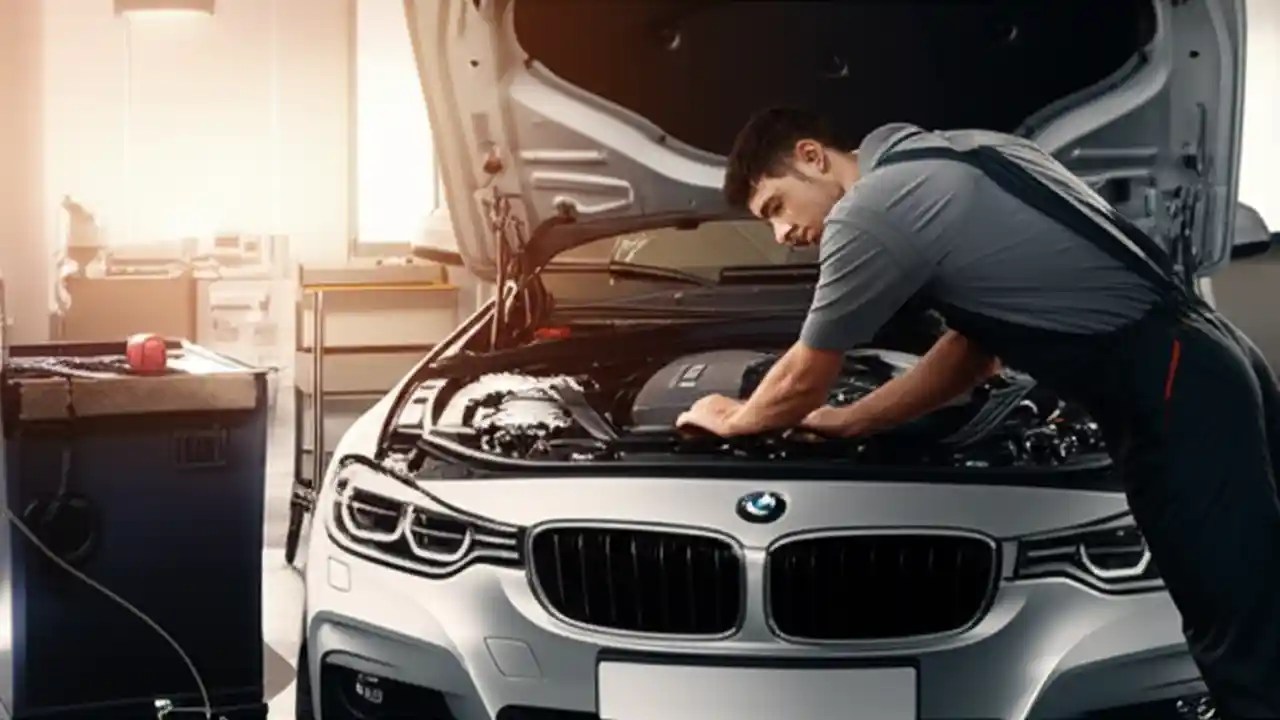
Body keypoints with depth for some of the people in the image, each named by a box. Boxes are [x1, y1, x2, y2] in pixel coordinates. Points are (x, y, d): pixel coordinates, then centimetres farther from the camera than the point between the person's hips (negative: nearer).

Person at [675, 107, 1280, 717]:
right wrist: (849, 422, 31)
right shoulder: (958, 158, 21)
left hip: (1176, 392, -10)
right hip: (1203, 365, 10)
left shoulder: (869, 214, -7)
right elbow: (975, 347, 27)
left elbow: (802, 382, 6)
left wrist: (734, 420, 26)